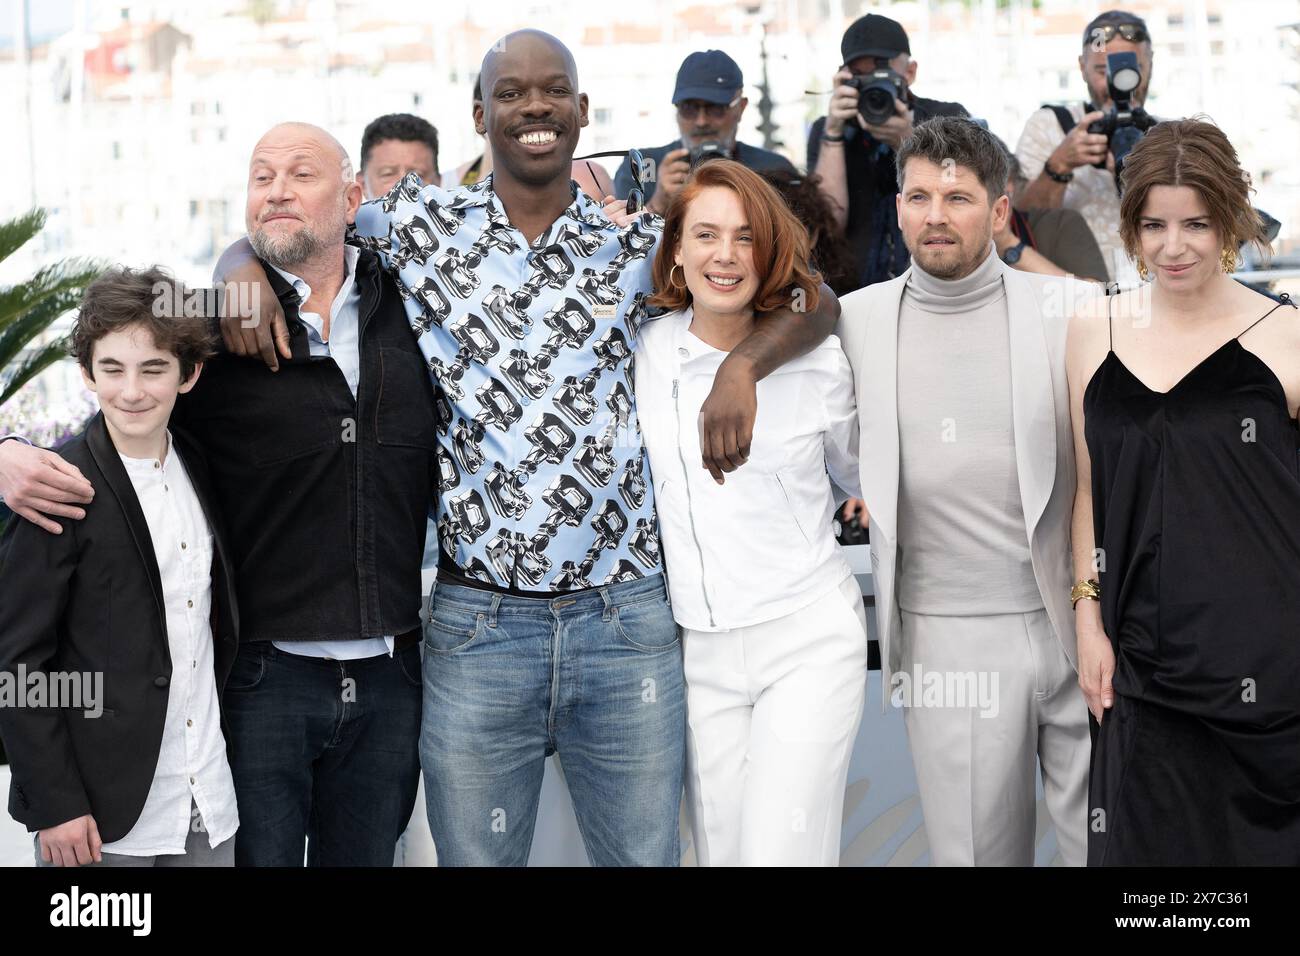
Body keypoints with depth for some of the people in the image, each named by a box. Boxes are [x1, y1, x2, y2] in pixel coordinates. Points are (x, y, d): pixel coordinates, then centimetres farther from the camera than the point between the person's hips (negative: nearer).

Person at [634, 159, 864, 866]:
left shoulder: (819, 359, -1)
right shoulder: (645, 350, 2)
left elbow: (859, 474, 18)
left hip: (806, 640, -2)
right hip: (699, 649, 3)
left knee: (782, 855, -10)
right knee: (720, 854, 5)